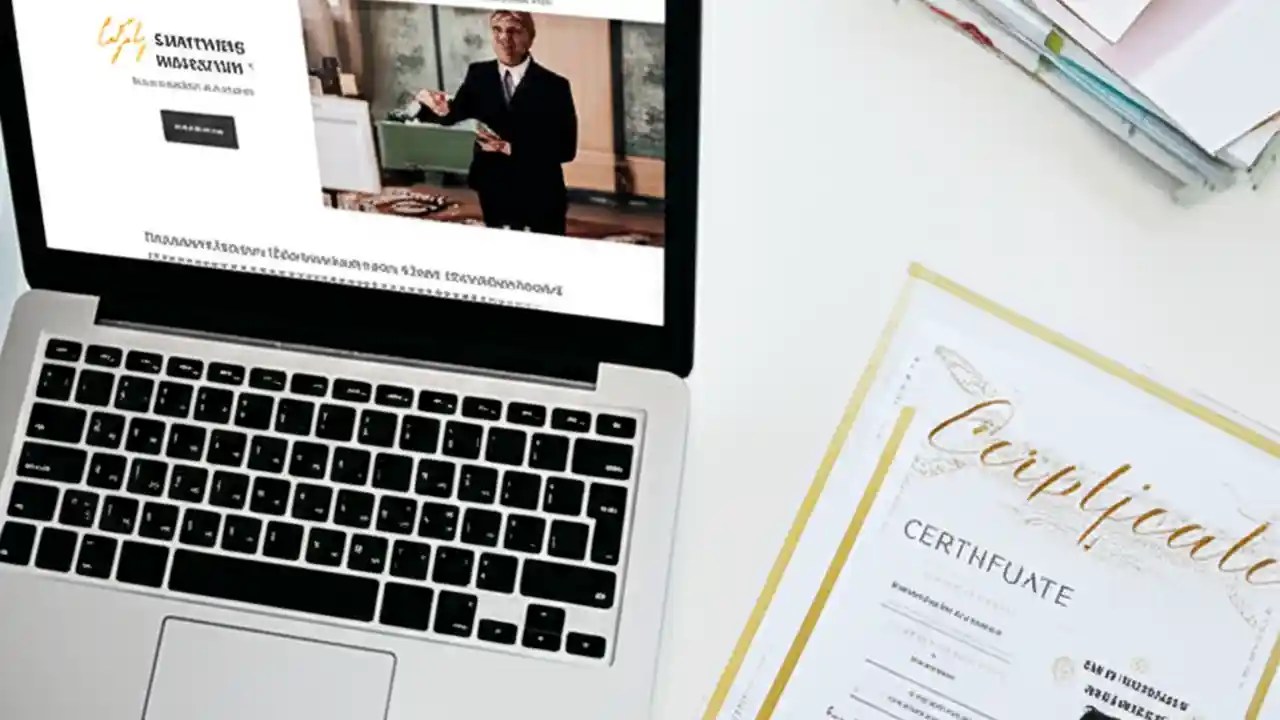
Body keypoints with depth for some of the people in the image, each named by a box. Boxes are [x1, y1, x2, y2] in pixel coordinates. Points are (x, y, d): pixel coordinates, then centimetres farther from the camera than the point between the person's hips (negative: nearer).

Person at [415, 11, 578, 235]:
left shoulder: (553, 85, -9)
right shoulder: (478, 75, 2)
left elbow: (565, 148, -11)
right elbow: (455, 115, -8)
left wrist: (511, 148, -23)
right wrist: (442, 109, -32)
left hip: (540, 200, -3)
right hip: (493, 196, 3)